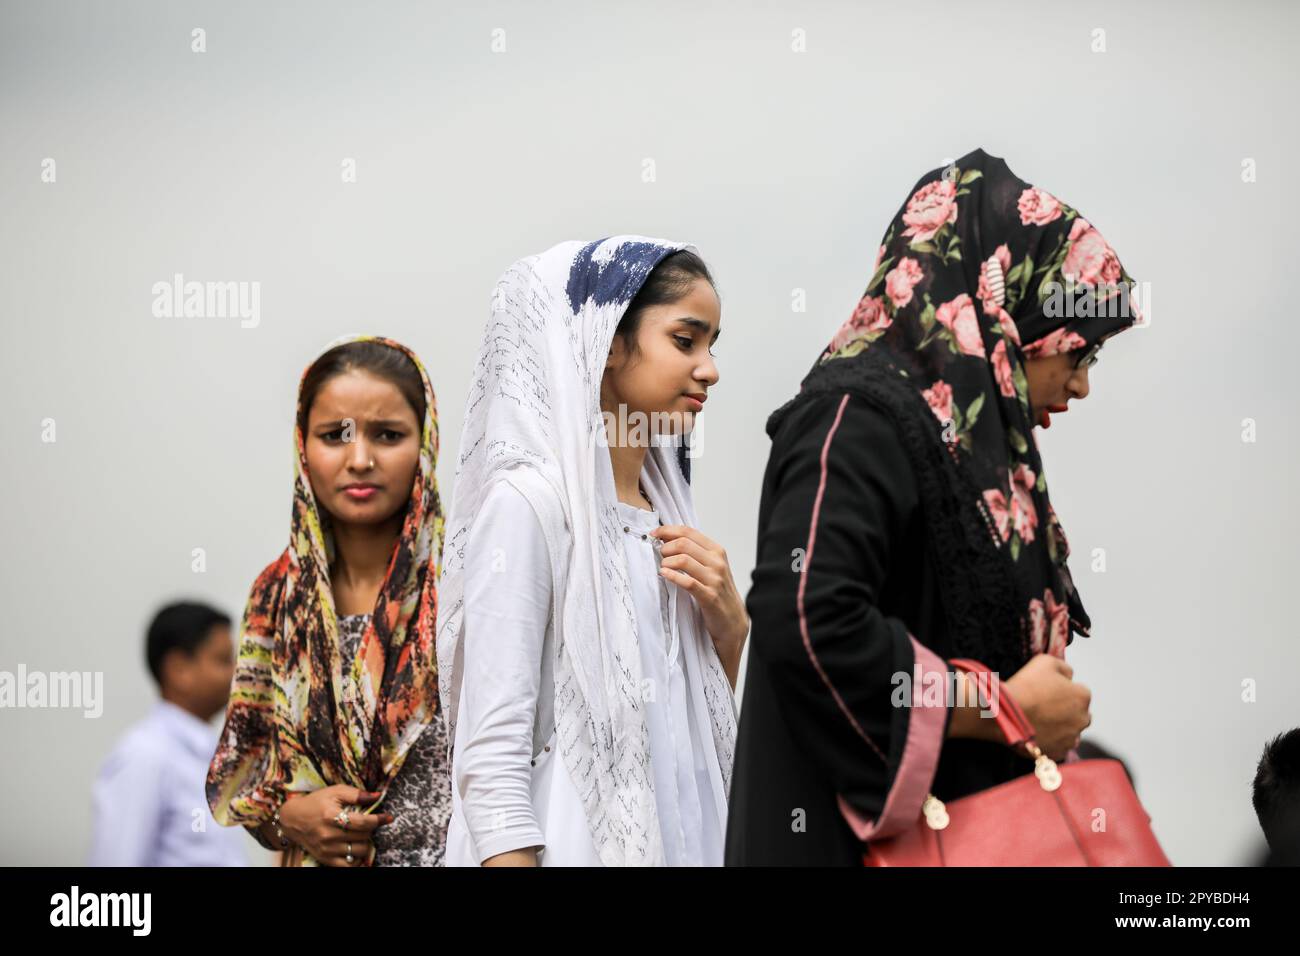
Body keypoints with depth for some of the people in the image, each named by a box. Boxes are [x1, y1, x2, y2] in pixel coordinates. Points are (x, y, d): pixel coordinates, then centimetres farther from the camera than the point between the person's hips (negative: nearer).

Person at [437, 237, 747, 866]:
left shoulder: (665, 510, 9)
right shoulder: (528, 502, -13)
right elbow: (491, 758, -19)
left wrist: (730, 629, 0)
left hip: (687, 838, 7)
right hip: (577, 844, -7)